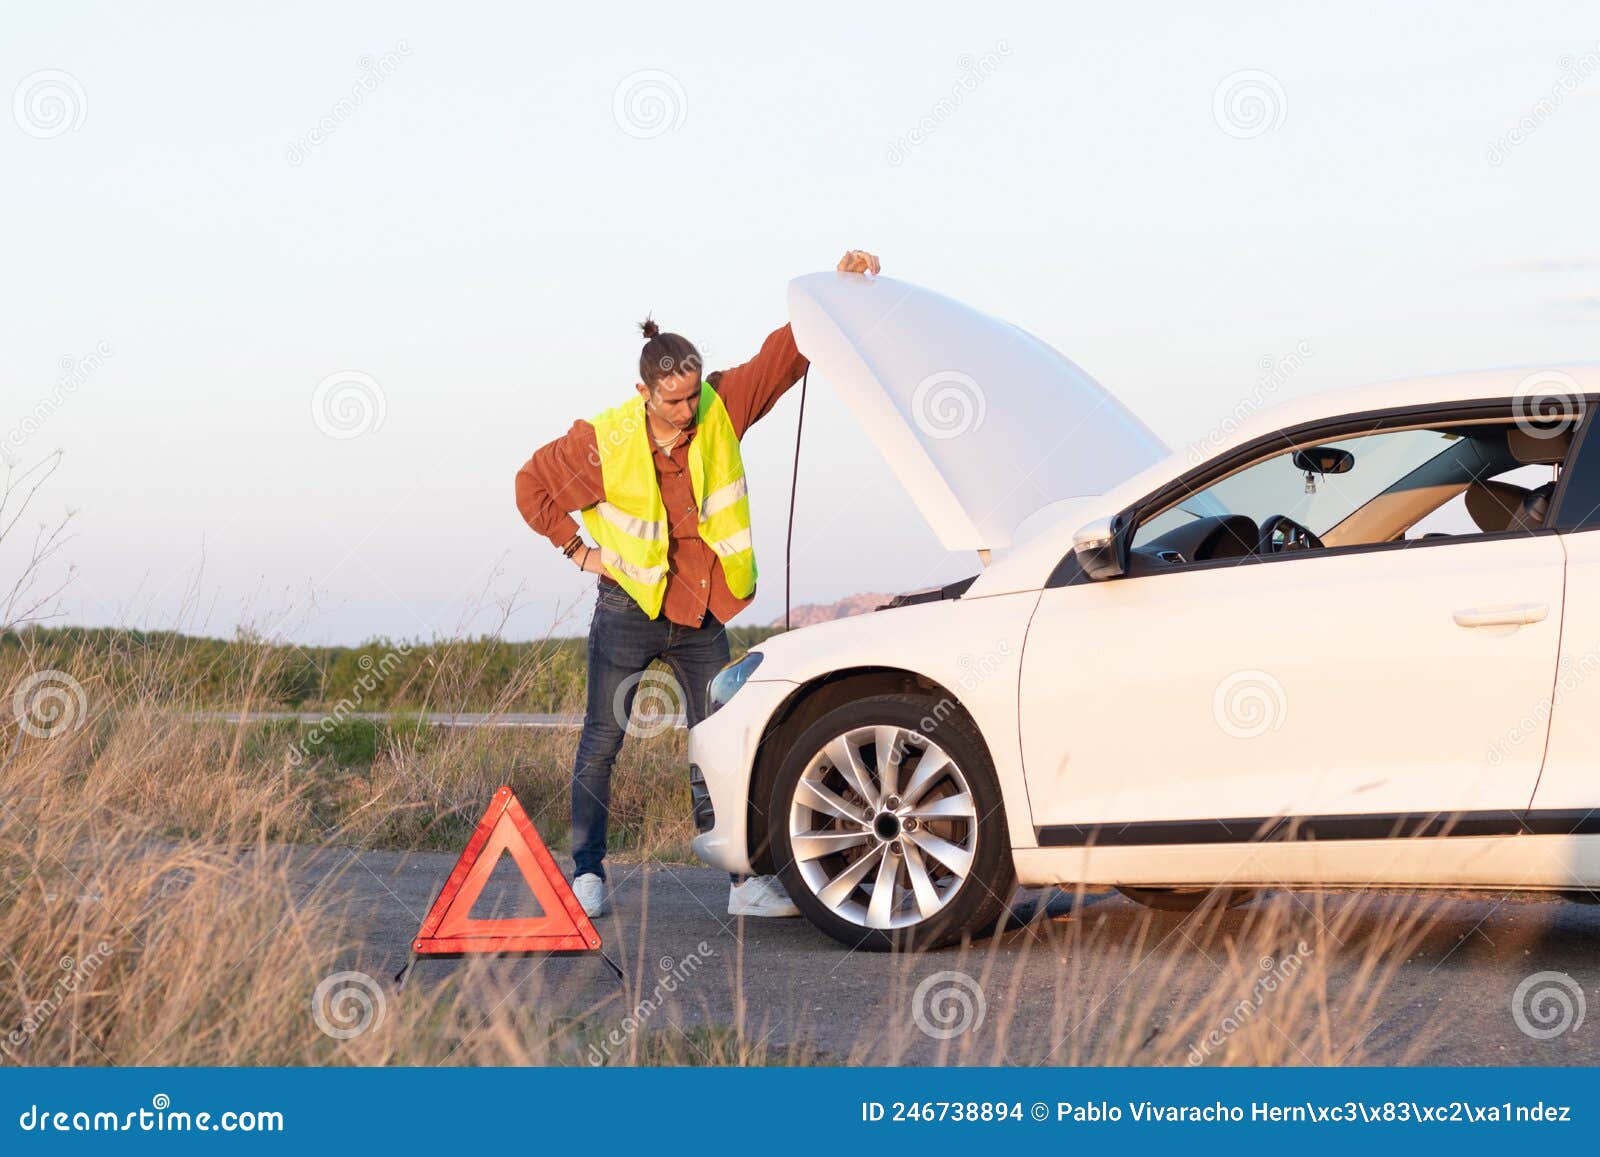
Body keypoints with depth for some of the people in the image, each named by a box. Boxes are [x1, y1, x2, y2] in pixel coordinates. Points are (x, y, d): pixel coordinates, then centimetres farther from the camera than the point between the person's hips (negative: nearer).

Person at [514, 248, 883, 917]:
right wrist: (579, 550, 1)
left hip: (701, 616, 3)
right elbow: (532, 484, 2)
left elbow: (783, 355, -4)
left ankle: (747, 883, 6)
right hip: (628, 611, -3)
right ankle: (587, 875, 7)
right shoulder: (603, 441, -12)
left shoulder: (722, 410, -5)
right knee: (601, 742, -1)